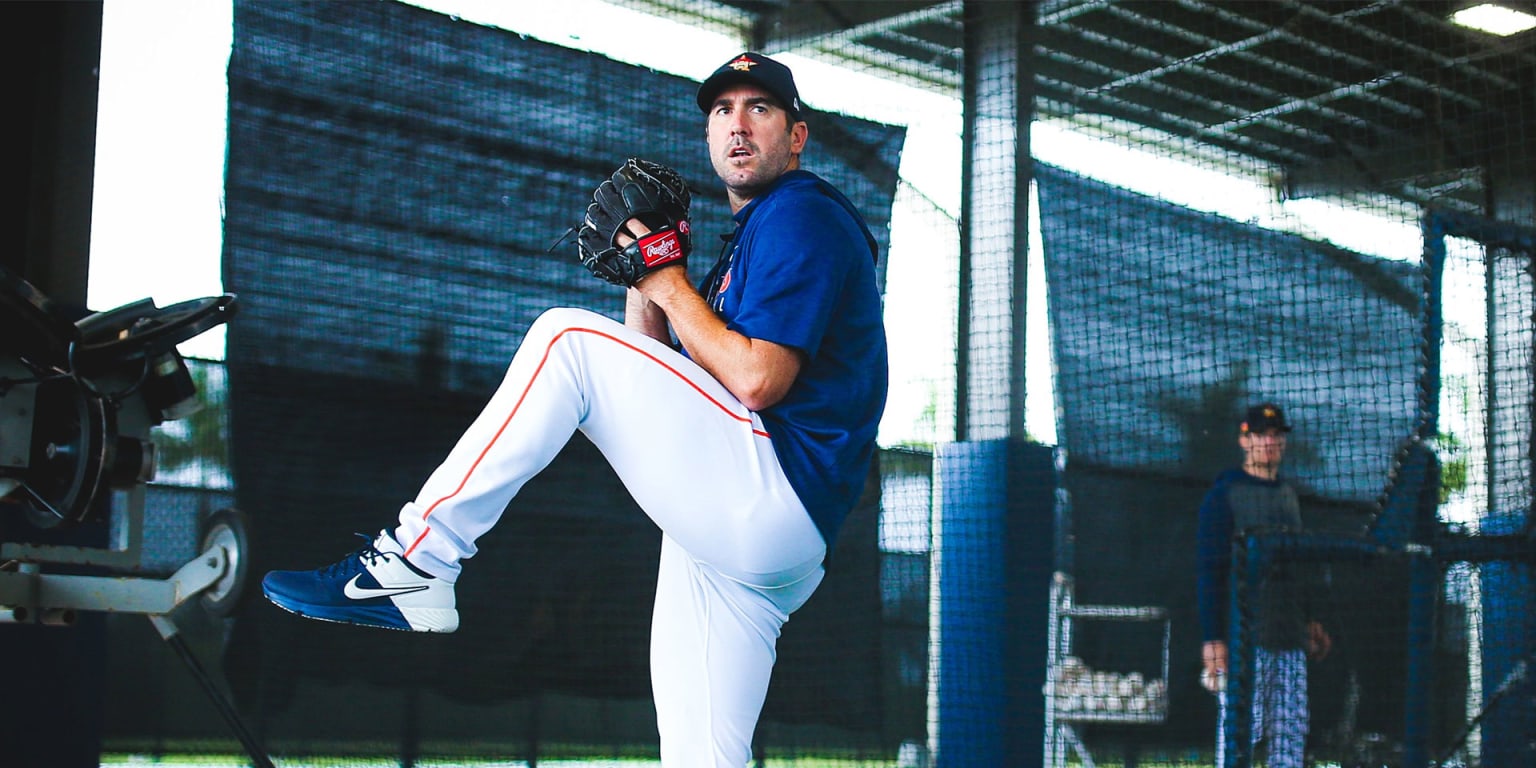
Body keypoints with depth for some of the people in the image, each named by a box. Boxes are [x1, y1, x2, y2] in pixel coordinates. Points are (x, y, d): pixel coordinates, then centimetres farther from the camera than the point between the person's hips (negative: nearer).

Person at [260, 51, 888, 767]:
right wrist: (642, 279, 12)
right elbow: (665, 384, 24)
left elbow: (756, 380, -15)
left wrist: (670, 283, -5)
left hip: (776, 488, -10)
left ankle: (414, 563, -19)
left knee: (568, 338, -15)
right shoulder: (752, 235, 30)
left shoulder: (804, 213, -1)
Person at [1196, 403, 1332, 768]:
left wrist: (1310, 620, 16)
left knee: (1291, 729, 3)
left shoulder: (1288, 494, 18)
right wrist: (1212, 639, -15)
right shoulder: (1224, 494, -3)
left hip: (1290, 639, 7)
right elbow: (1209, 571, -8)